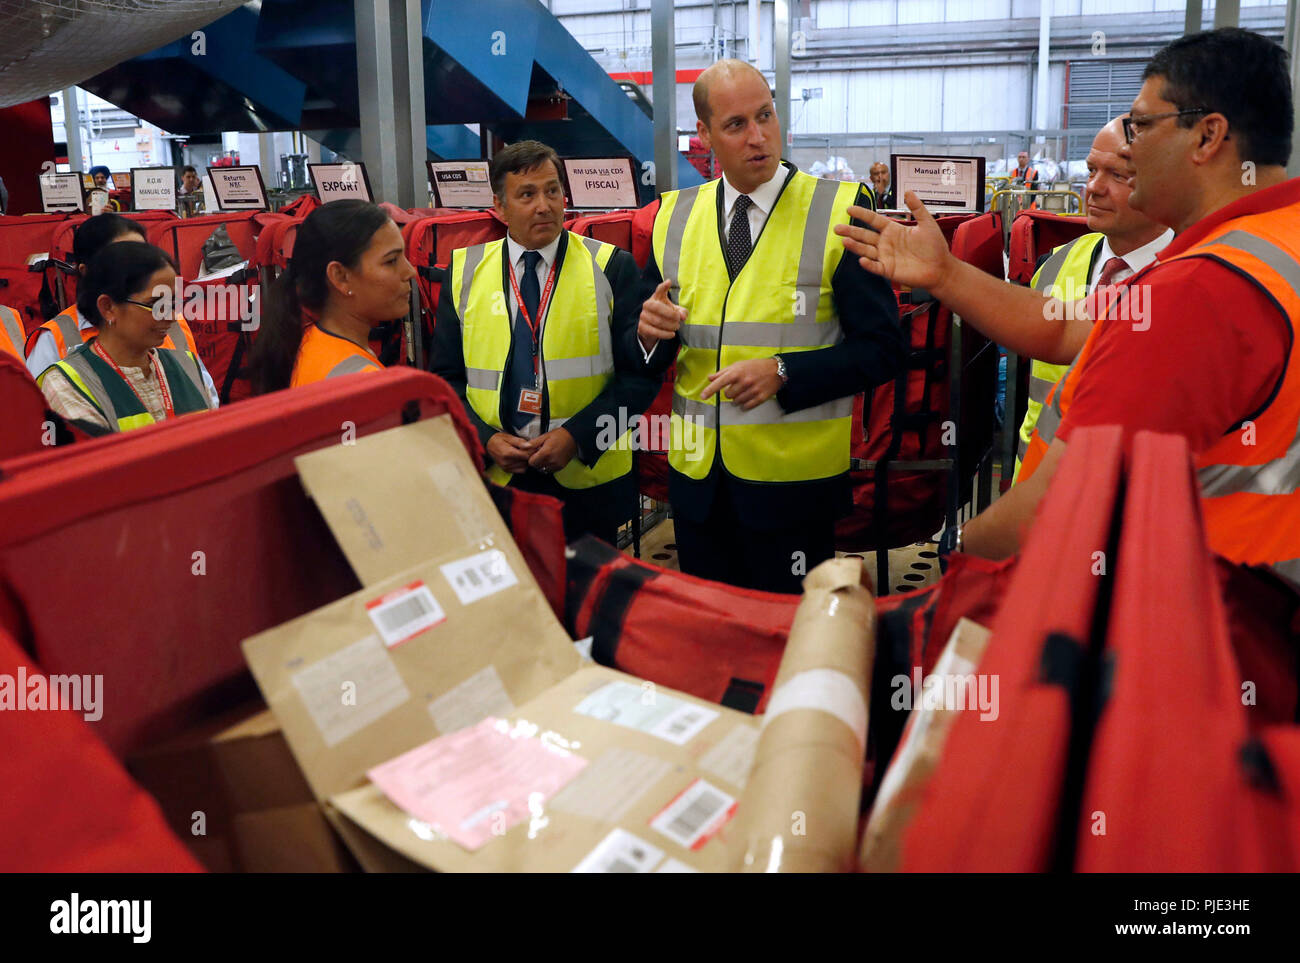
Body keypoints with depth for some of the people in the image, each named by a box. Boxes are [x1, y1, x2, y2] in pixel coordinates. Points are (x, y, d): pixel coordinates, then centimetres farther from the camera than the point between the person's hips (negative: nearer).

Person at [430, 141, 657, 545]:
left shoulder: (611, 267, -1)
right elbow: (446, 376, 7)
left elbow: (640, 373, -5)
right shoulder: (465, 270, 6)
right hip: (492, 480, 1)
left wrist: (576, 435, -15)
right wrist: (485, 438, -9)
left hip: (587, 478, -1)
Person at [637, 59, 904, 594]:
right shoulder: (673, 216, 5)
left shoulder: (841, 210, -7)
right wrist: (651, 331, -13)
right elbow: (650, 359, 9)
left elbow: (881, 349, -8)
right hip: (697, 482, 4)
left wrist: (782, 373, -21)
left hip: (794, 484, -3)